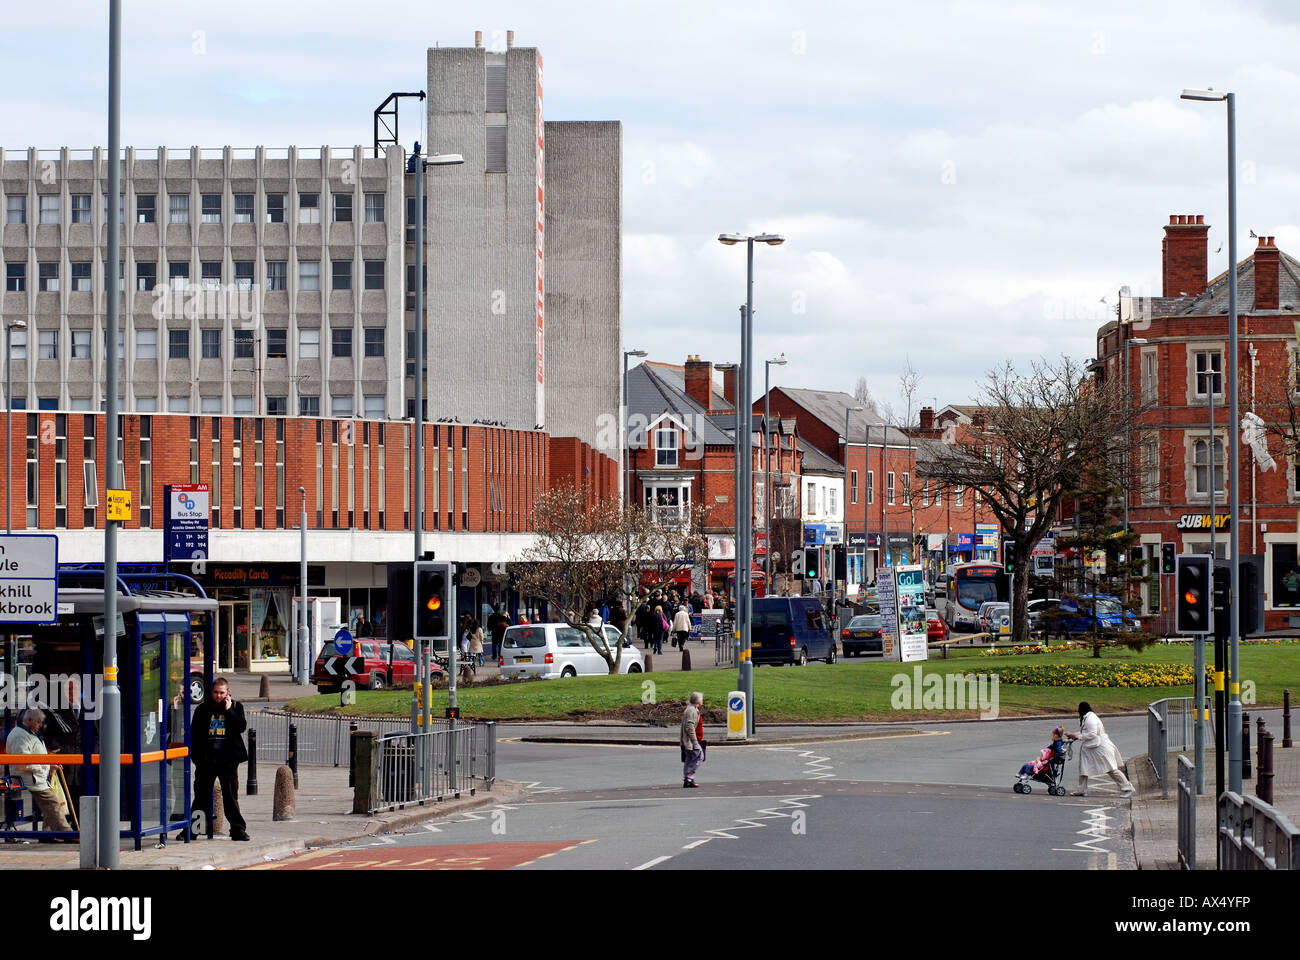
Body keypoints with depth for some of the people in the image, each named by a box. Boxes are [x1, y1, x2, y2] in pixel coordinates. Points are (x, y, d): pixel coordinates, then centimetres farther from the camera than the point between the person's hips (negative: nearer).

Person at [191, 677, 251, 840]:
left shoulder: (236, 707, 5)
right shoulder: (202, 709, 7)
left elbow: (242, 727, -10)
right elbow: (194, 733, 9)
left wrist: (229, 710, -14)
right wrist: (196, 755, 0)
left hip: (228, 760, -1)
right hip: (207, 760, 1)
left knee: (231, 797, 2)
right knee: (201, 796, 5)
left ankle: (238, 829, 6)